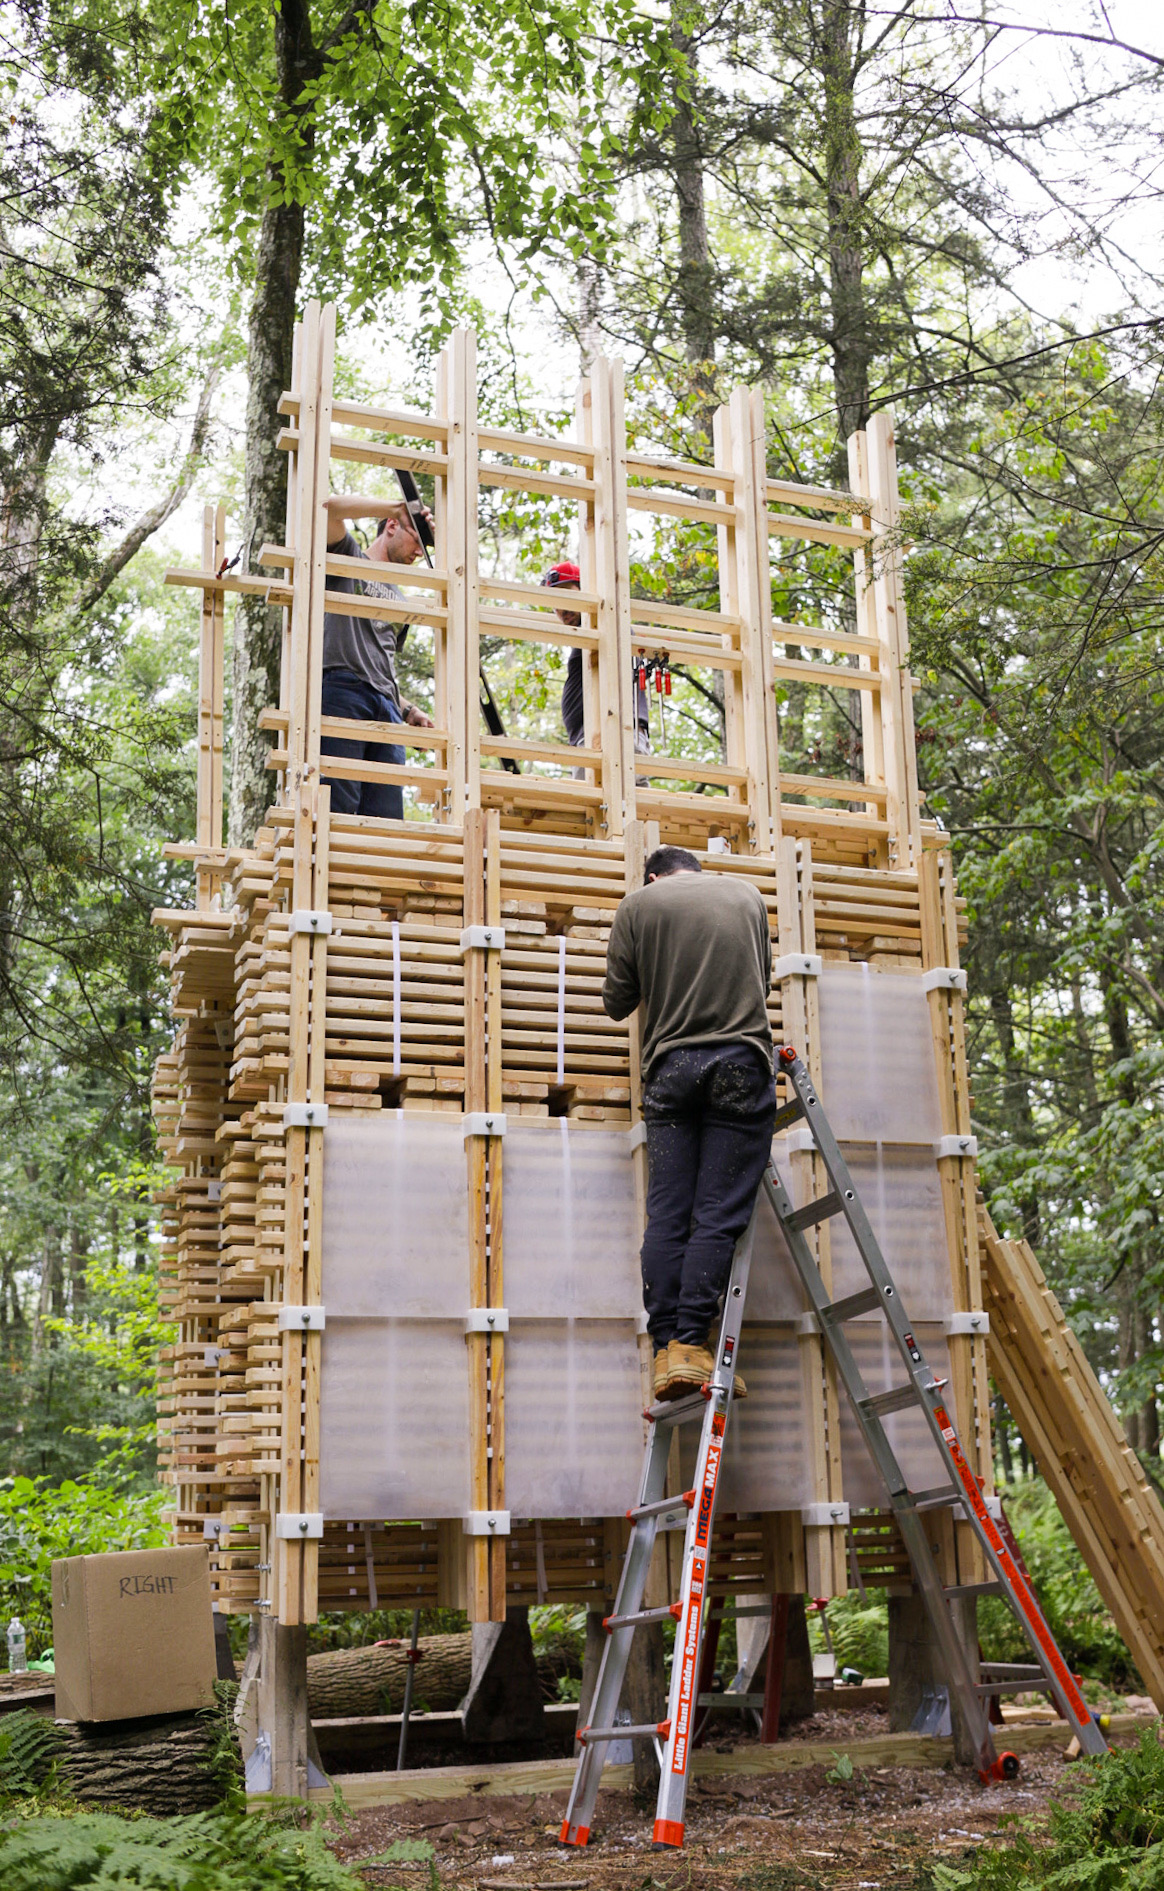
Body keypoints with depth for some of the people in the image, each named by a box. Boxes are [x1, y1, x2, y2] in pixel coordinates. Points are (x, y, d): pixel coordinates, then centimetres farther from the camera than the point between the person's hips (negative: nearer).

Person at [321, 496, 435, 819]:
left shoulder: (400, 601, 34)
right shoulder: (348, 556, 16)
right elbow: (332, 506, -5)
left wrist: (409, 711, 16)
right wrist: (398, 507, 1)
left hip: (387, 707, 7)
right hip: (341, 692, -7)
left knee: (387, 816, -5)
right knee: (337, 807, -18)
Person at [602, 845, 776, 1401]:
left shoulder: (638, 903, 10)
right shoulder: (747, 895, 16)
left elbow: (617, 1002, 11)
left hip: (671, 1066, 0)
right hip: (741, 1063, 0)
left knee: (666, 1214, 2)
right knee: (719, 1215, -3)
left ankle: (666, 1348, -3)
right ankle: (691, 1341, -10)